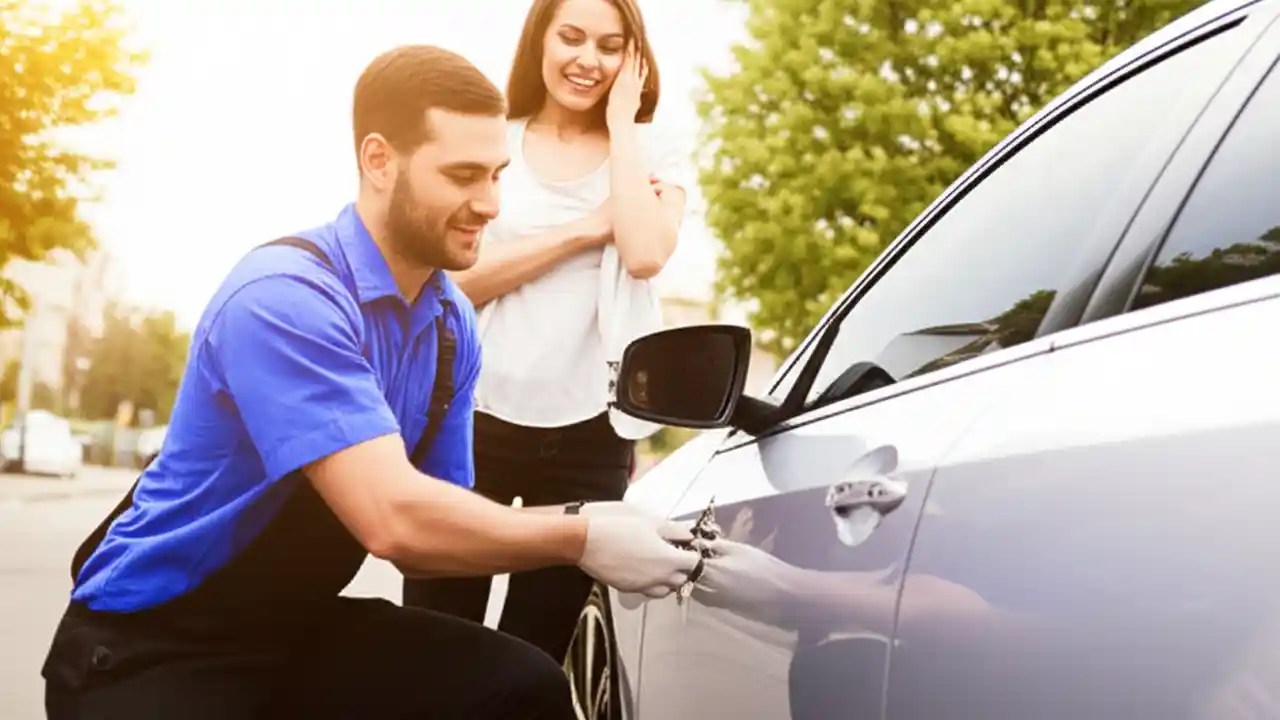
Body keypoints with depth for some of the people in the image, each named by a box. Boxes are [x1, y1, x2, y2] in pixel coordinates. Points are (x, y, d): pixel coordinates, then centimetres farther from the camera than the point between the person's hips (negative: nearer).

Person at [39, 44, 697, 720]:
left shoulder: (452, 324, 1)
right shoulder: (283, 300, -24)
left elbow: (428, 532, 1)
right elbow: (395, 521, -31)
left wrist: (575, 517, -14)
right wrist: (580, 540, -22)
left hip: (297, 632, 7)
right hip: (150, 648, -6)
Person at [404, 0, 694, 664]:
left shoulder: (654, 153, 5)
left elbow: (644, 255, -15)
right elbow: (460, 278, -7)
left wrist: (620, 122, -7)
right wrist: (589, 228, -12)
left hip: (588, 434, 0)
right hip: (475, 417, 0)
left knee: (535, 654, 11)